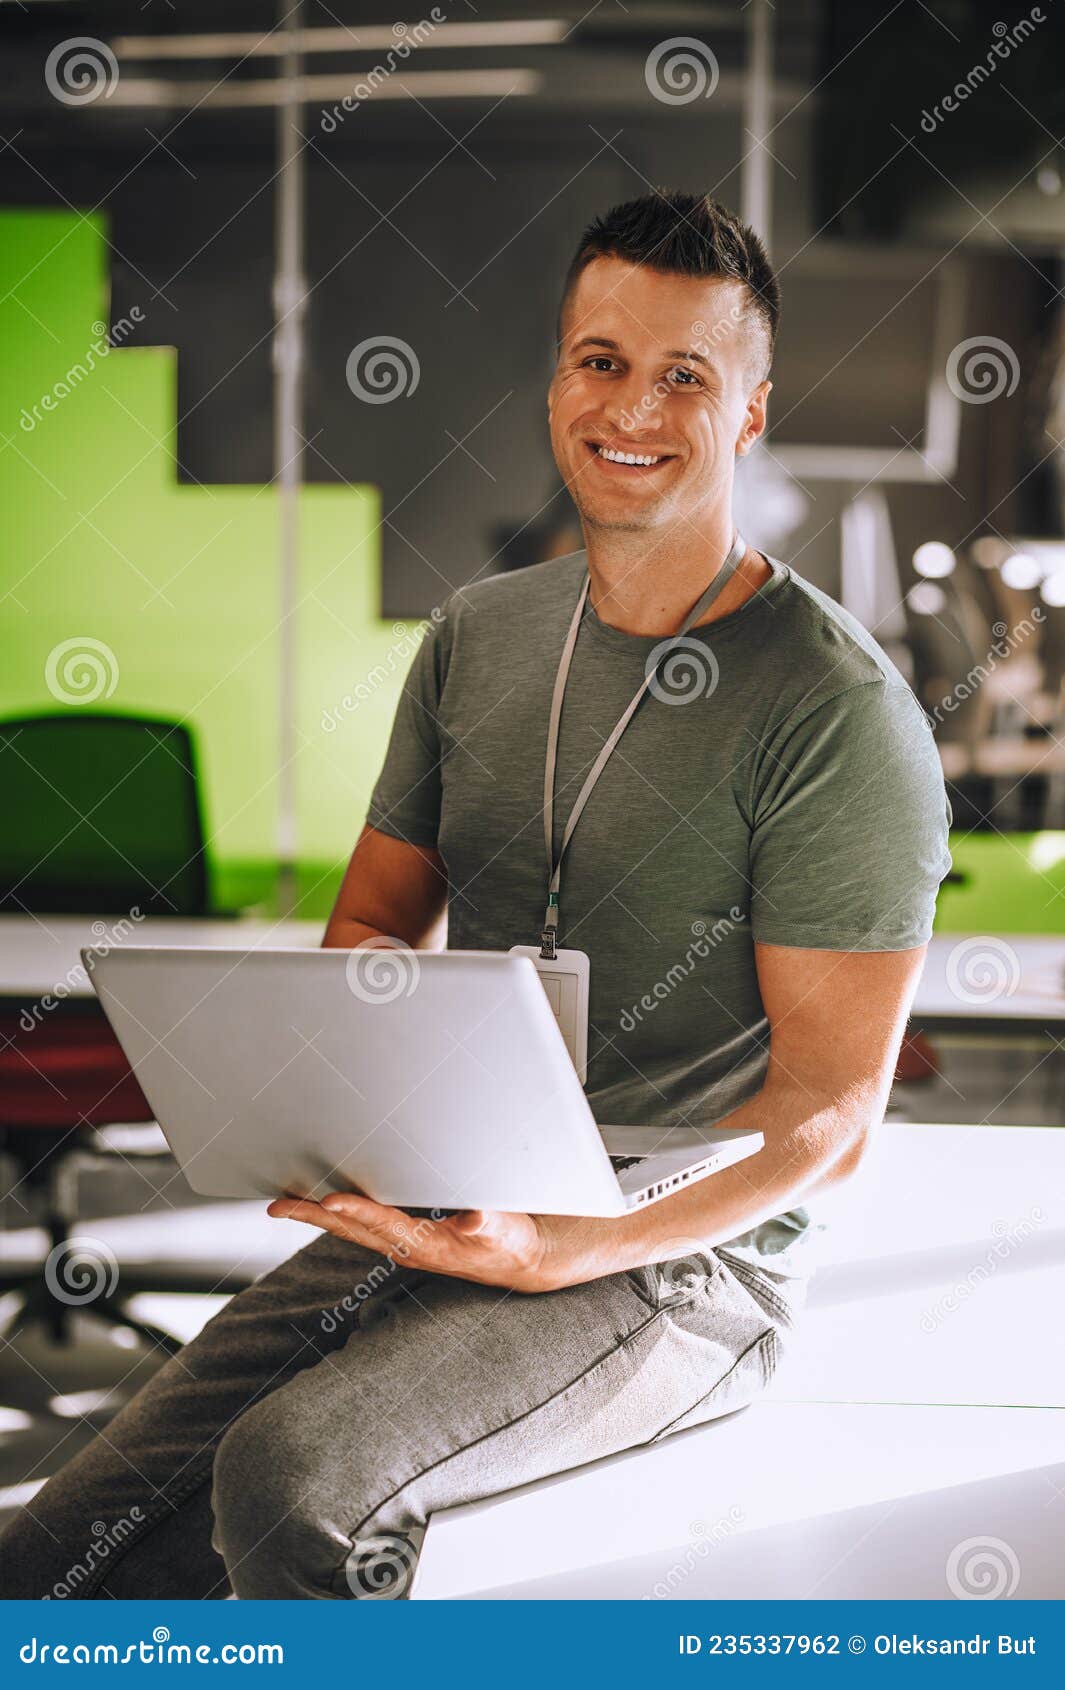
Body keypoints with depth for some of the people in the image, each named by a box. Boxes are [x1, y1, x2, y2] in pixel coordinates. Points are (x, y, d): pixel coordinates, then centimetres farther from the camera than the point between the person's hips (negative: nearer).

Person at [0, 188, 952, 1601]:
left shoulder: (842, 714, -11)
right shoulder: (477, 637, 10)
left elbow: (832, 1111, -12)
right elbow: (368, 924, 17)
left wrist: (568, 1249, -25)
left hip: (687, 1261, -5)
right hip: (424, 1215, 6)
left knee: (289, 1474, -30)